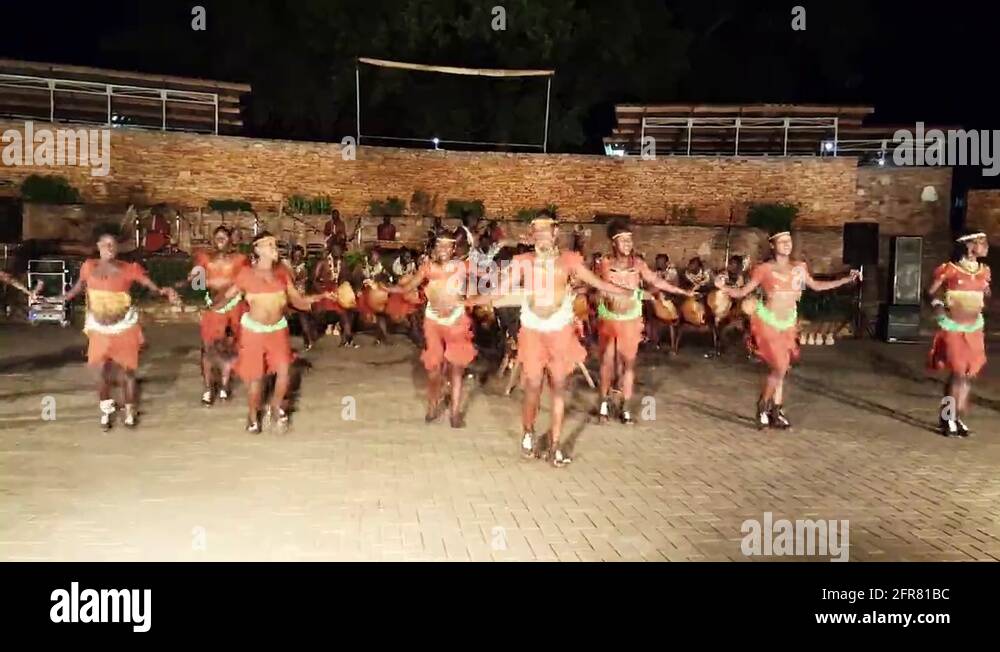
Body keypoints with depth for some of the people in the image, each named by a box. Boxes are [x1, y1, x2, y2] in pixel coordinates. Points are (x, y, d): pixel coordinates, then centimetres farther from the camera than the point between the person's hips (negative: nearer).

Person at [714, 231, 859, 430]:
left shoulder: (799, 268, 3)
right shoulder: (764, 269, -9)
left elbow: (816, 286, 17)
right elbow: (742, 292, -8)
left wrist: (847, 279, 16)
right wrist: (723, 287, -26)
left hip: (788, 324, 5)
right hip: (767, 321, -5)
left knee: (779, 369, 10)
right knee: (780, 367, -13)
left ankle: (776, 411, 18)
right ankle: (763, 407, 8)